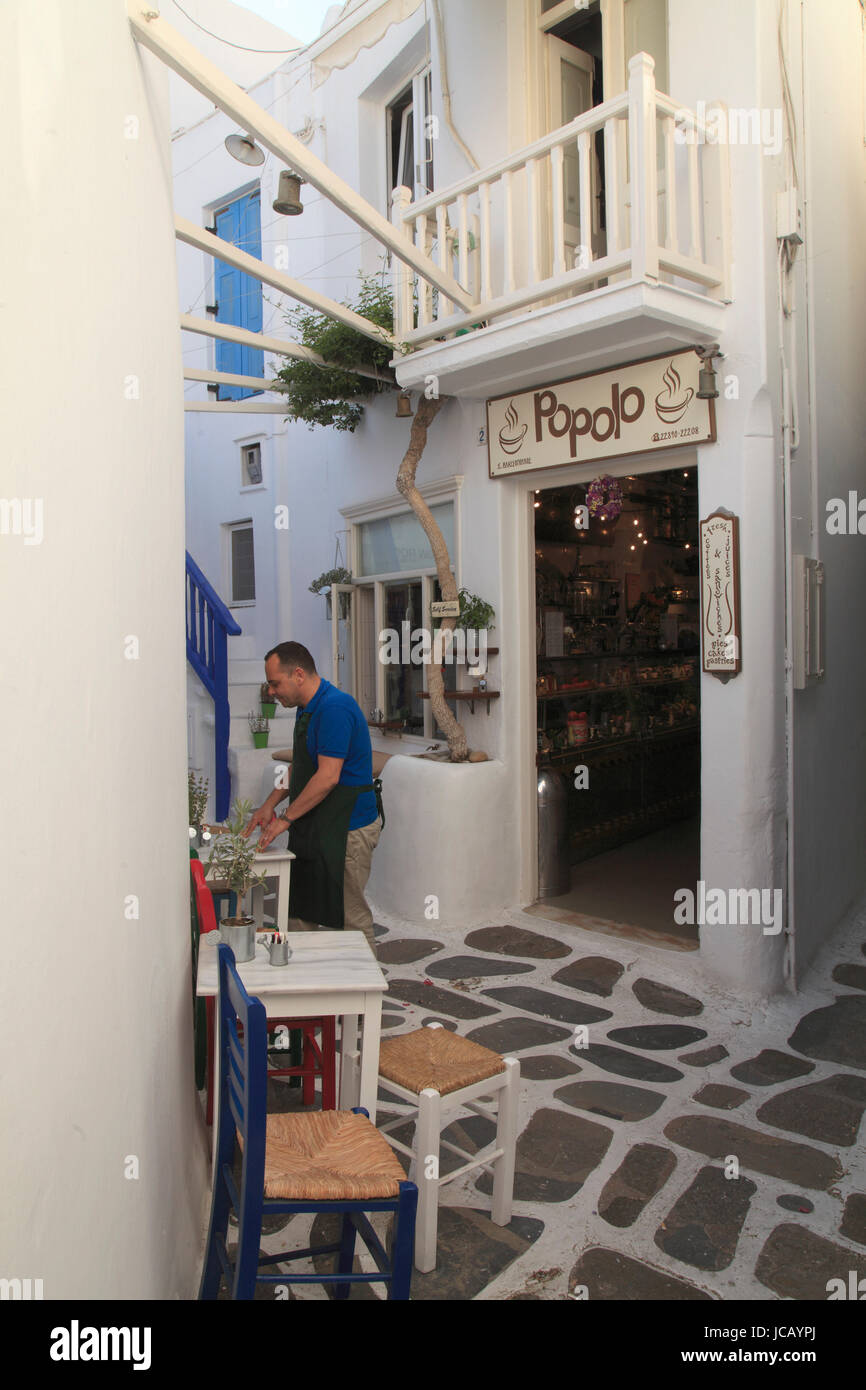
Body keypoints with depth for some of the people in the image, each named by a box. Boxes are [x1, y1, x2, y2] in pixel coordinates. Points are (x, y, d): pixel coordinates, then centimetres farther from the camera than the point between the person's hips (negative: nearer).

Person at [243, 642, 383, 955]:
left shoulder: (335, 708, -20)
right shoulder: (308, 708, 12)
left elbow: (327, 777, -24)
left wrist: (286, 818, -17)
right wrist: (269, 804, 11)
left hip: (347, 828, -10)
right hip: (315, 829, 10)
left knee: (348, 915, 2)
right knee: (299, 912, 14)